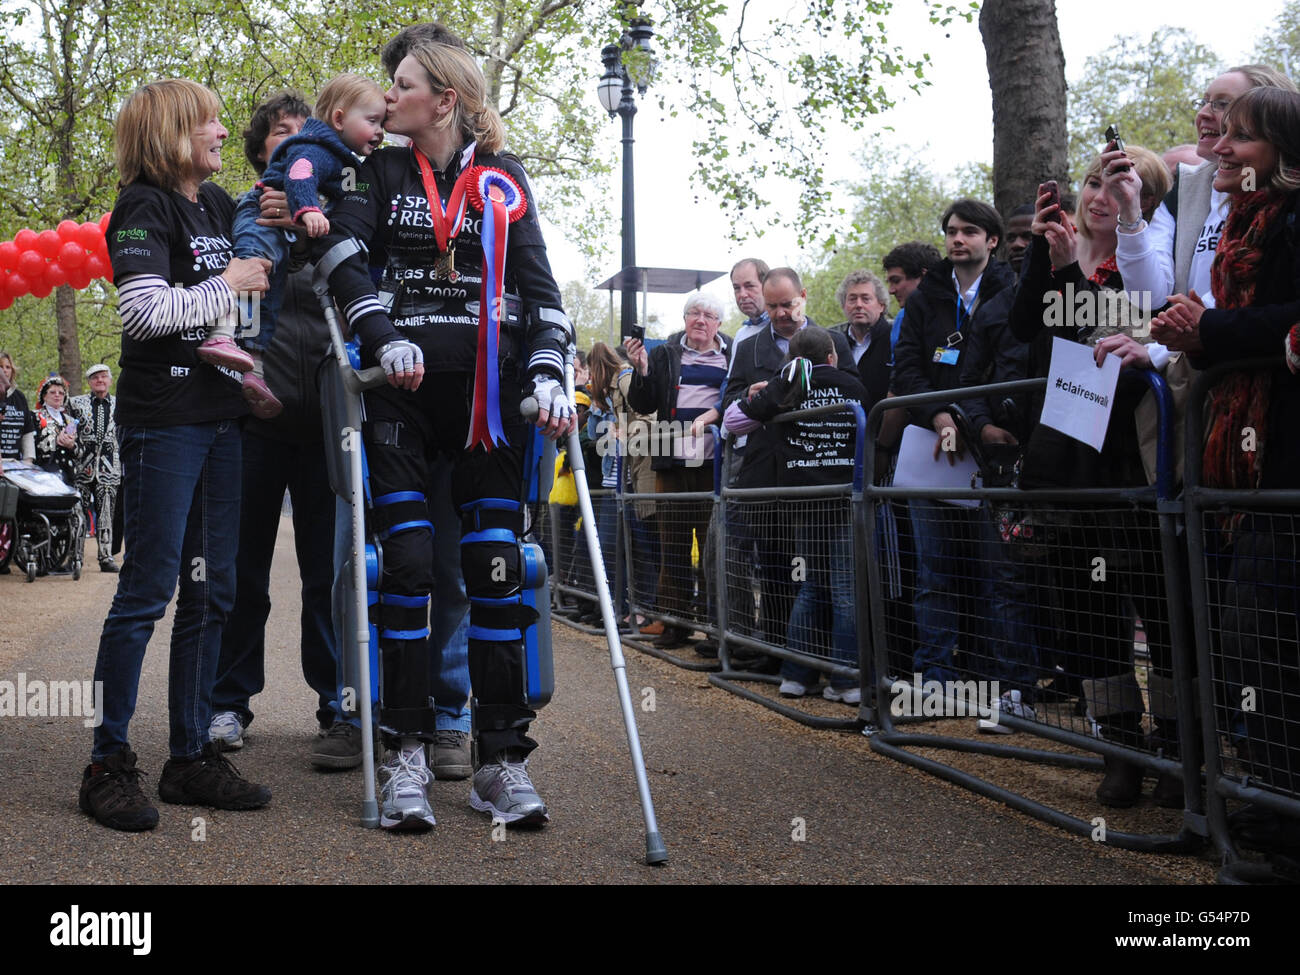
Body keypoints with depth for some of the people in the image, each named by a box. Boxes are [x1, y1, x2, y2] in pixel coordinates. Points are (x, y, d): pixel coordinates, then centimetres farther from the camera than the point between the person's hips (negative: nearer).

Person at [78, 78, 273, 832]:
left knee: (211, 591, 8)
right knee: (149, 588, -7)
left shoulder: (220, 204, 16)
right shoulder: (145, 207, -6)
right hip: (163, 421, -8)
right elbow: (143, 310, -19)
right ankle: (109, 763, 2)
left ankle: (192, 755, 16)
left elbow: (257, 273, 28)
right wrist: (226, 286, -10)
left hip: (220, 415, 8)